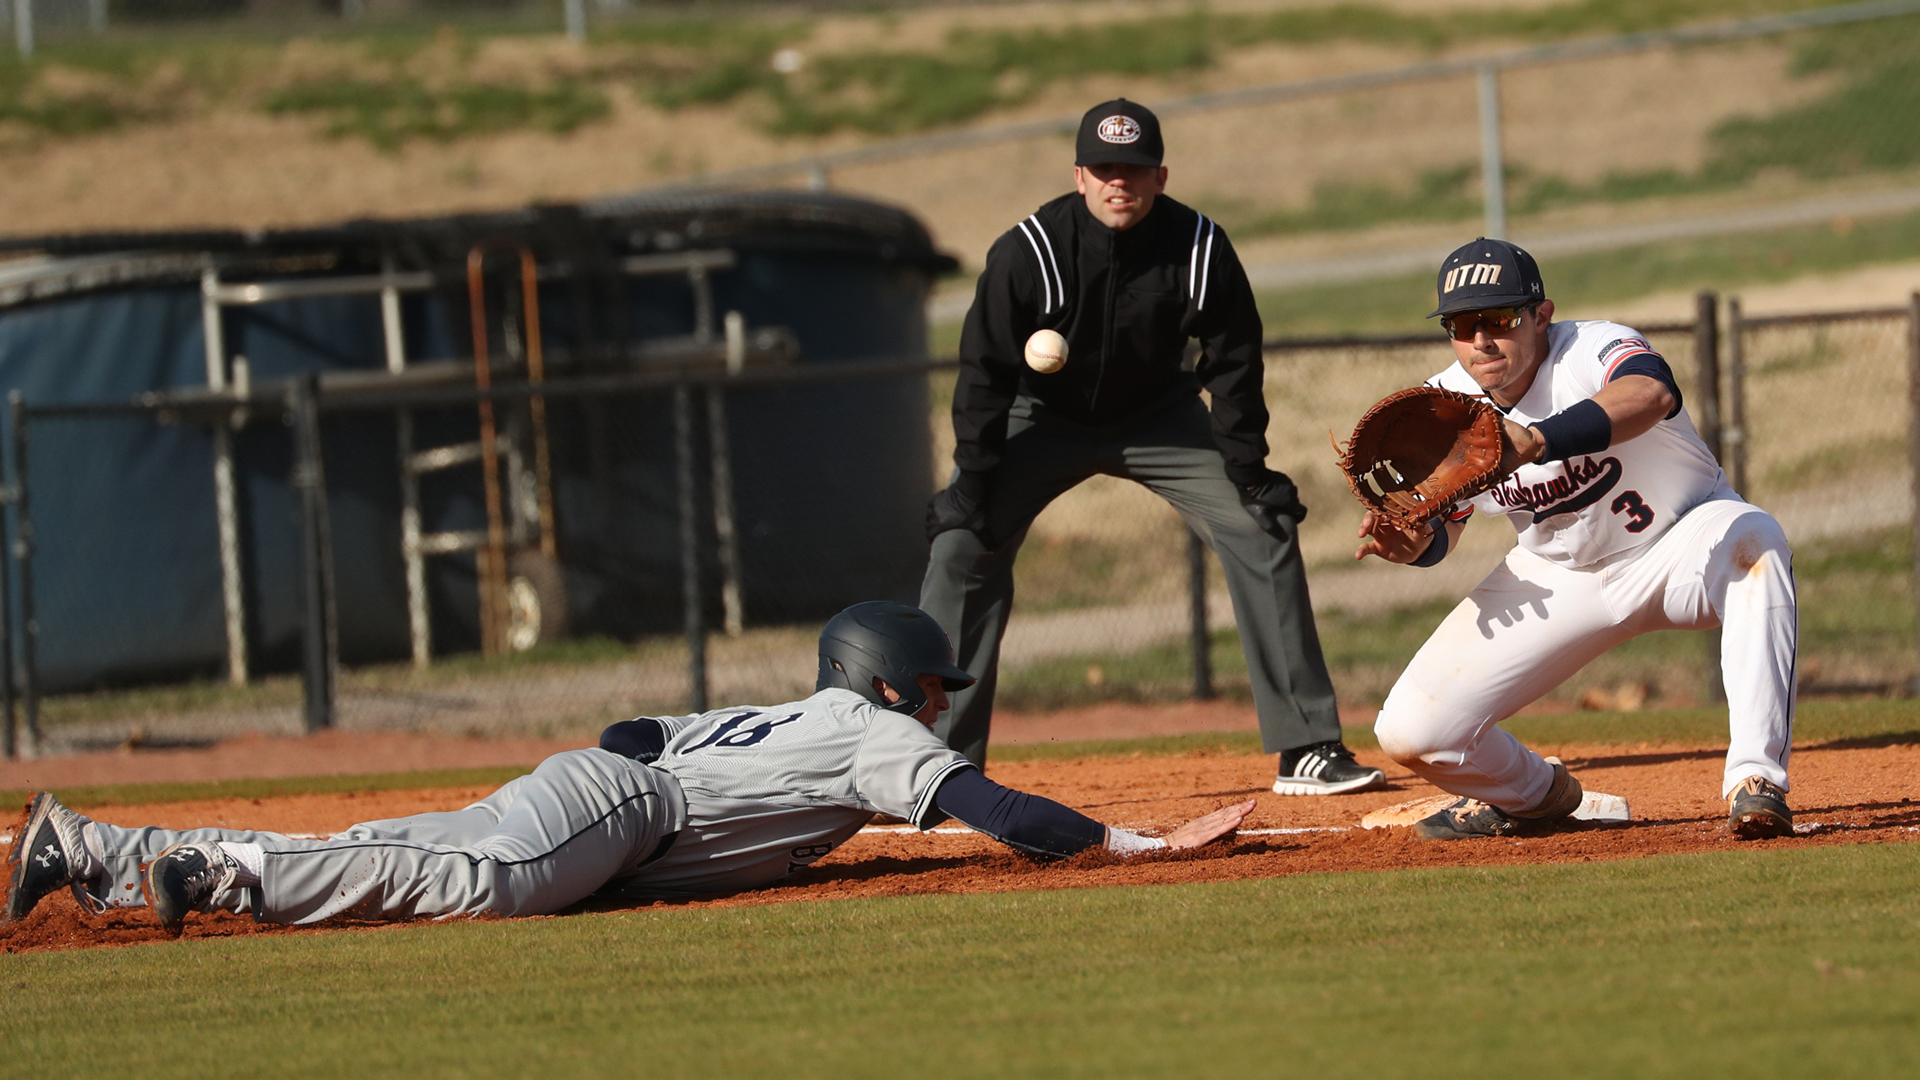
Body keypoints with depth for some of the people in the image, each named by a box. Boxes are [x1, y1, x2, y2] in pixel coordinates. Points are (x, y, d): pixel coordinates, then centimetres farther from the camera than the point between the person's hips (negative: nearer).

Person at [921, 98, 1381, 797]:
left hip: (1160, 420, 1)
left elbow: (1234, 365, -10)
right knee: (963, 550, -17)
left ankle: (1307, 751, -3)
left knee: (1263, 534, -9)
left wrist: (1247, 473, -13)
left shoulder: (1200, 248, -22)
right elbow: (985, 373, -19)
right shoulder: (1029, 253, -27)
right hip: (1045, 422, -1)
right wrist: (972, 484, -22)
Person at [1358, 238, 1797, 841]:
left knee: (1753, 541, -40)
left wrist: (1533, 440, -70)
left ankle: (1755, 779, -38)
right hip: (1560, 577, 4)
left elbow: (1650, 395, -55)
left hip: (1680, 545, -4)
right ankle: (1533, 793, 24)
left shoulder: (1594, 351, -29)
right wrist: (1415, 543, -21)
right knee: (1411, 734, -10)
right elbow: (1444, 522, 5)